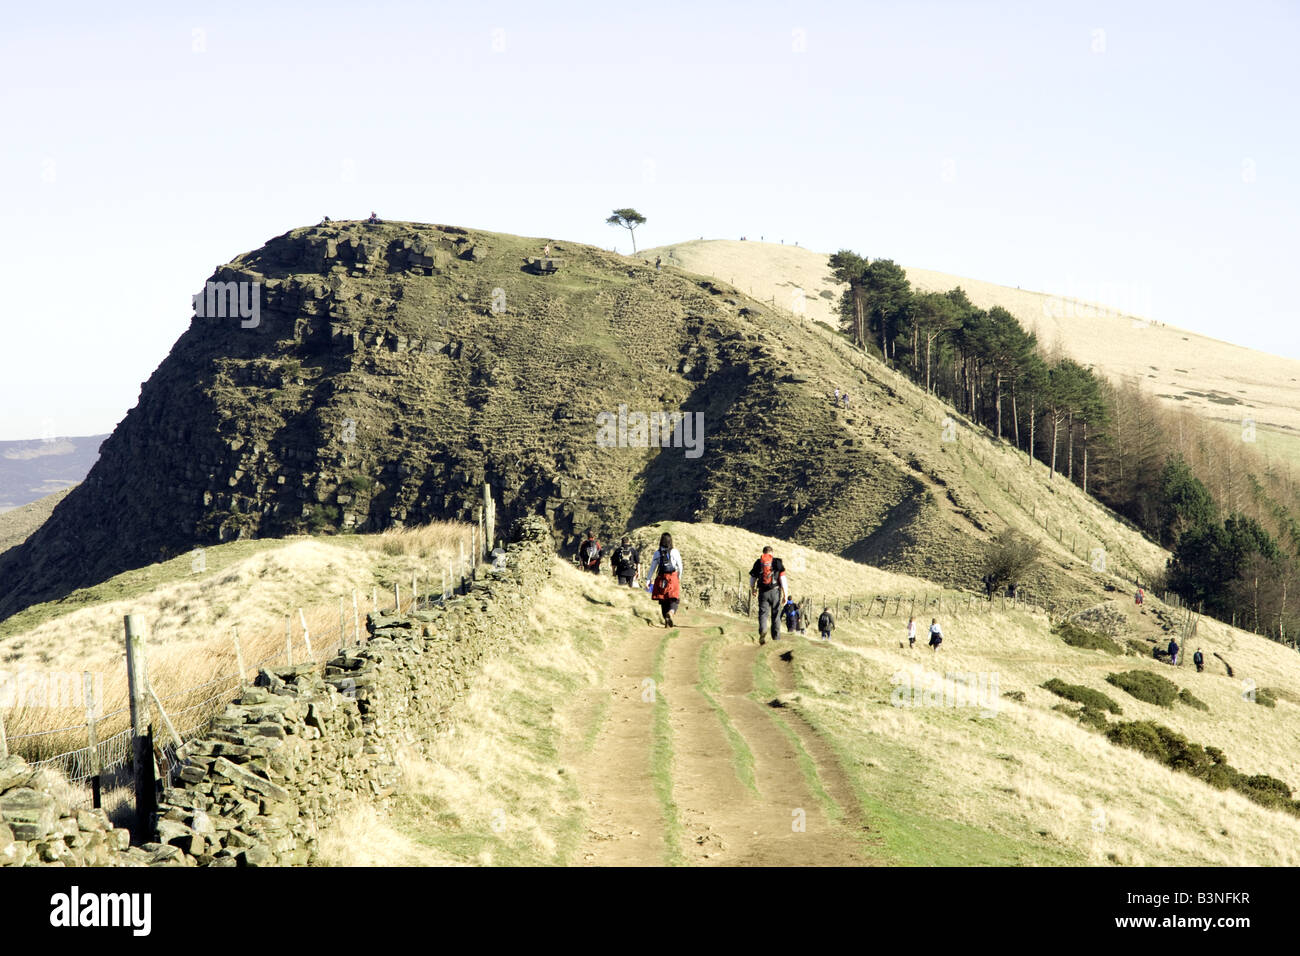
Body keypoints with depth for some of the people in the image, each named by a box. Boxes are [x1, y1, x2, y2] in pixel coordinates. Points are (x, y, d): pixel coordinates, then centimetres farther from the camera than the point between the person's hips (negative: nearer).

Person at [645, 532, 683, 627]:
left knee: (663, 601, 12)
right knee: (673, 600, -1)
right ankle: (670, 613, -31)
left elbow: (652, 568, 1)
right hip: (672, 578, -2)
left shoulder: (657, 553, 1)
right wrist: (679, 578, 17)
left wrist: (648, 580, 5)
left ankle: (666, 621, 10)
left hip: (661, 579, 2)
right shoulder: (674, 552, -3)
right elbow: (680, 566, 2)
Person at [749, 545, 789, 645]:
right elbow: (782, 579, -3)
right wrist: (785, 595, 0)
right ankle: (776, 638, 12)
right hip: (775, 591, 0)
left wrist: (752, 589, 28)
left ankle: (762, 630, -30)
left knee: (763, 613, -2)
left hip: (763, 592, 0)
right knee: (776, 615, 9)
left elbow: (752, 579, 8)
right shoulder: (778, 562, 3)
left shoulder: (758, 563, 7)